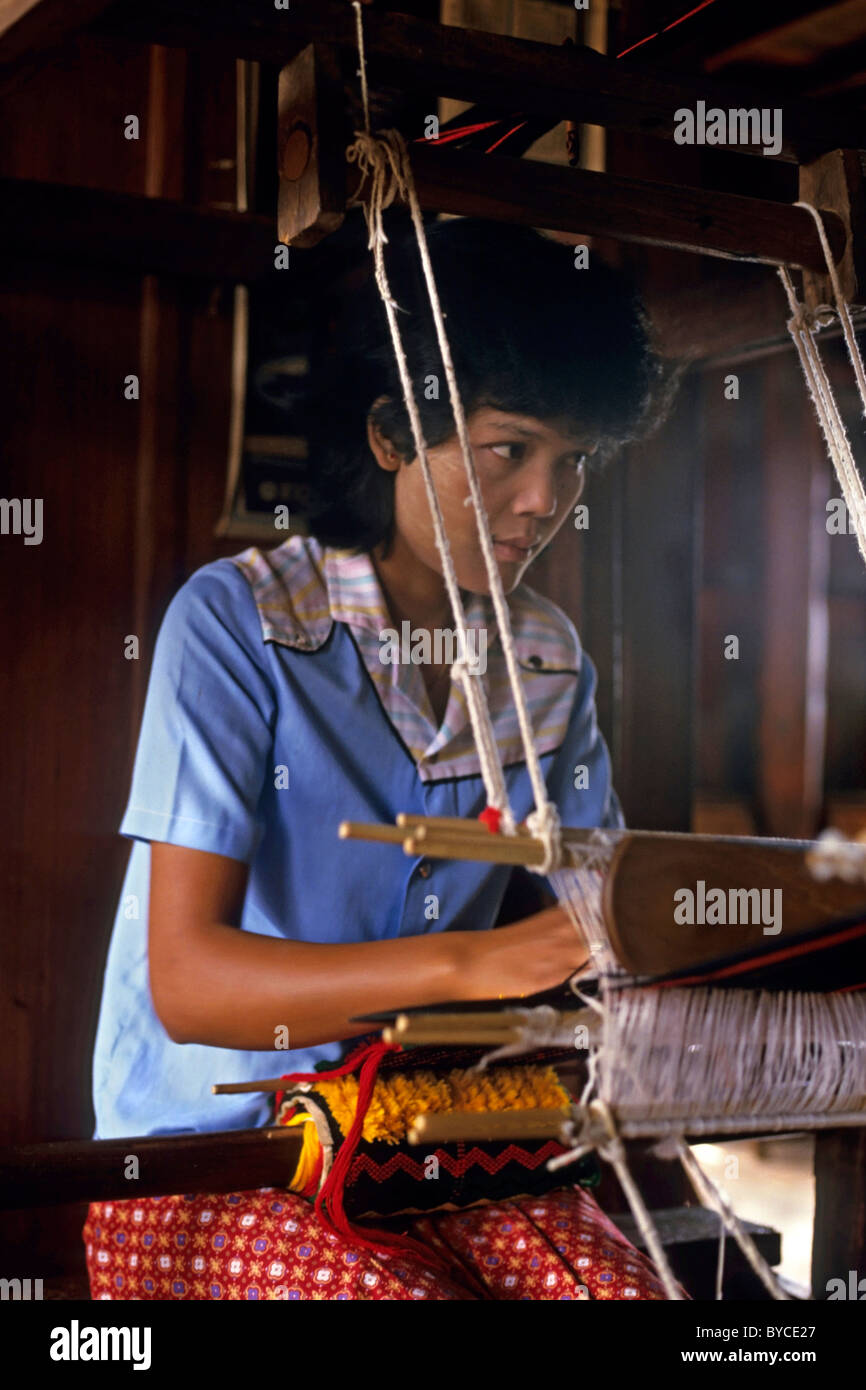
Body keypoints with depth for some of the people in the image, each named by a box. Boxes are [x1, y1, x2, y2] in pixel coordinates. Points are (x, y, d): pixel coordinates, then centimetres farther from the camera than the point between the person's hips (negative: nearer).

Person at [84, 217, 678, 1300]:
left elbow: (598, 914, 8)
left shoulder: (551, 663, 7)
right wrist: (478, 962, -30)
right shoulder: (237, 622, -12)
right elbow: (188, 981, -18)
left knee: (623, 1283, -23)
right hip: (218, 1144, -4)